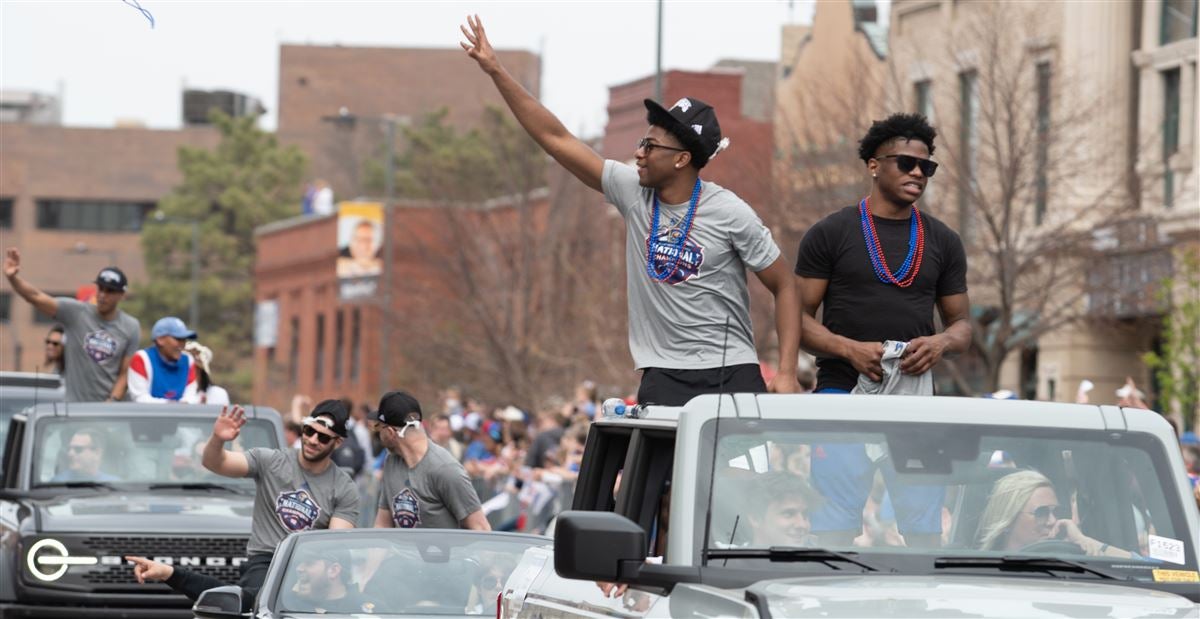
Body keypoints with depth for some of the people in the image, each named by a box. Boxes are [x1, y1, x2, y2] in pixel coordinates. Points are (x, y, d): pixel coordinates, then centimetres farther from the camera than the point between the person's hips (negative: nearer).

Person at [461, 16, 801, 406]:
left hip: (732, 374, -3)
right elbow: (555, 139, 6)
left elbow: (784, 288, 1)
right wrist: (496, 71, 3)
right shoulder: (633, 191, 4)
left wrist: (786, 374, -8)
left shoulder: (729, 213, -5)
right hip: (664, 379, 3)